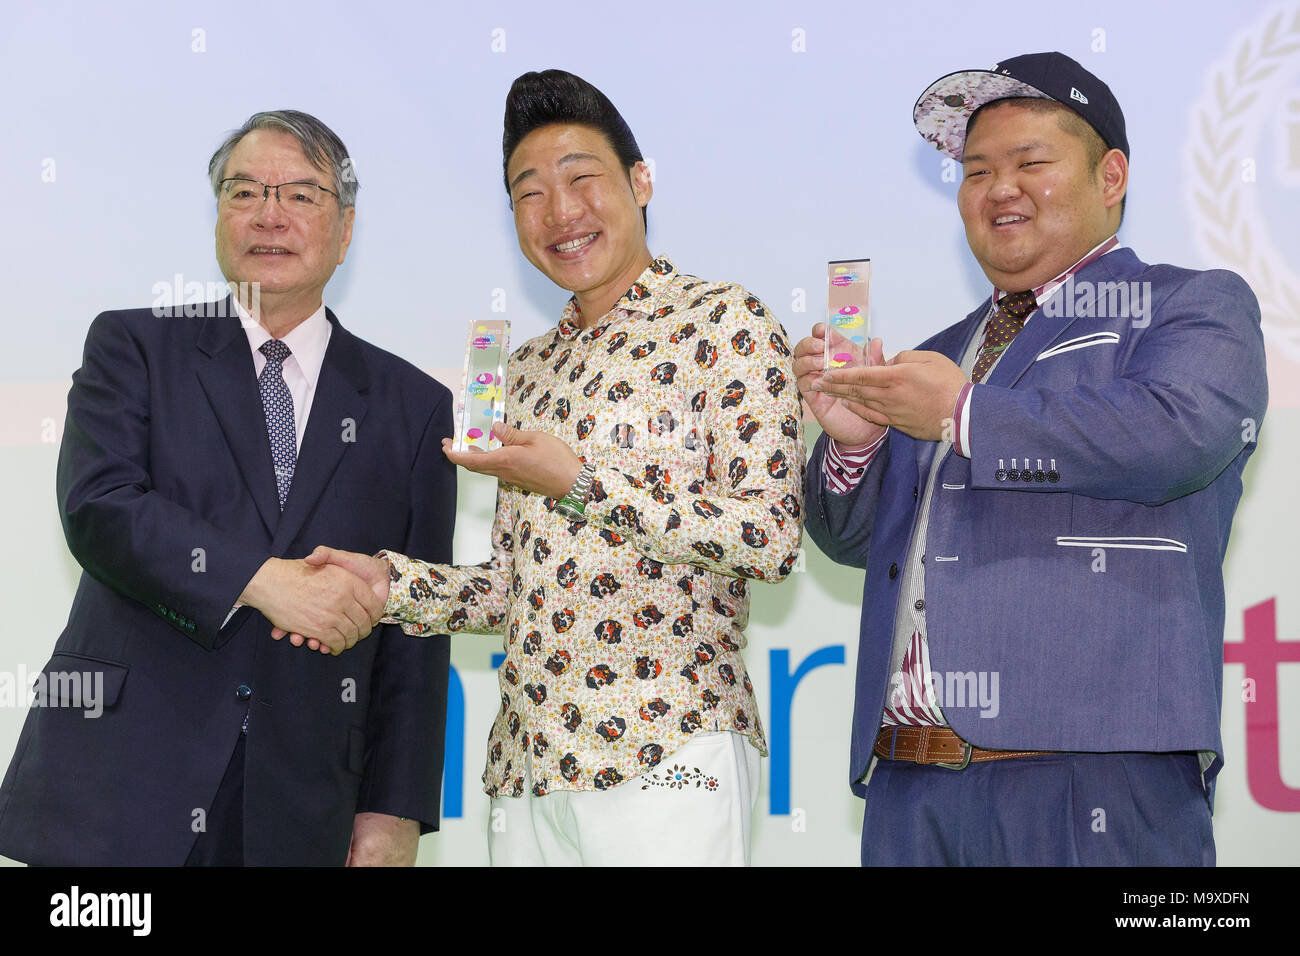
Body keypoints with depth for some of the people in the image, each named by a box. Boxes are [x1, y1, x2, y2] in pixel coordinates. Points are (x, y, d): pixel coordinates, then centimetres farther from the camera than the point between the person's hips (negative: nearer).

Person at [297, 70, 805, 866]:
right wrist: (389, 582, 2)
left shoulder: (723, 321, -2)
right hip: (526, 769, 6)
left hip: (666, 762, -6)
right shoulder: (531, 367, 18)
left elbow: (773, 538, -12)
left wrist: (579, 483, -15)